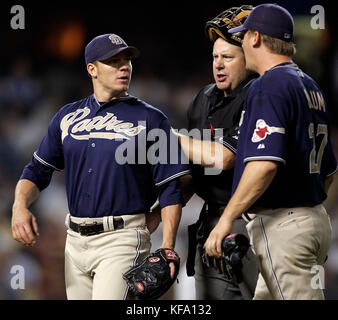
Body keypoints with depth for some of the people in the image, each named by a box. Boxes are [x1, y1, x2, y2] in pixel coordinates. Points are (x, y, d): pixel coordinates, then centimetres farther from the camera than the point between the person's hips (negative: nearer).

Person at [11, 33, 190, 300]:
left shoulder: (150, 119, 0)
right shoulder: (68, 116, 13)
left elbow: (169, 188, -3)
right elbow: (38, 170, 14)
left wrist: (168, 247, -13)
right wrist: (20, 205, -7)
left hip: (122, 238, -5)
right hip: (75, 241, 5)